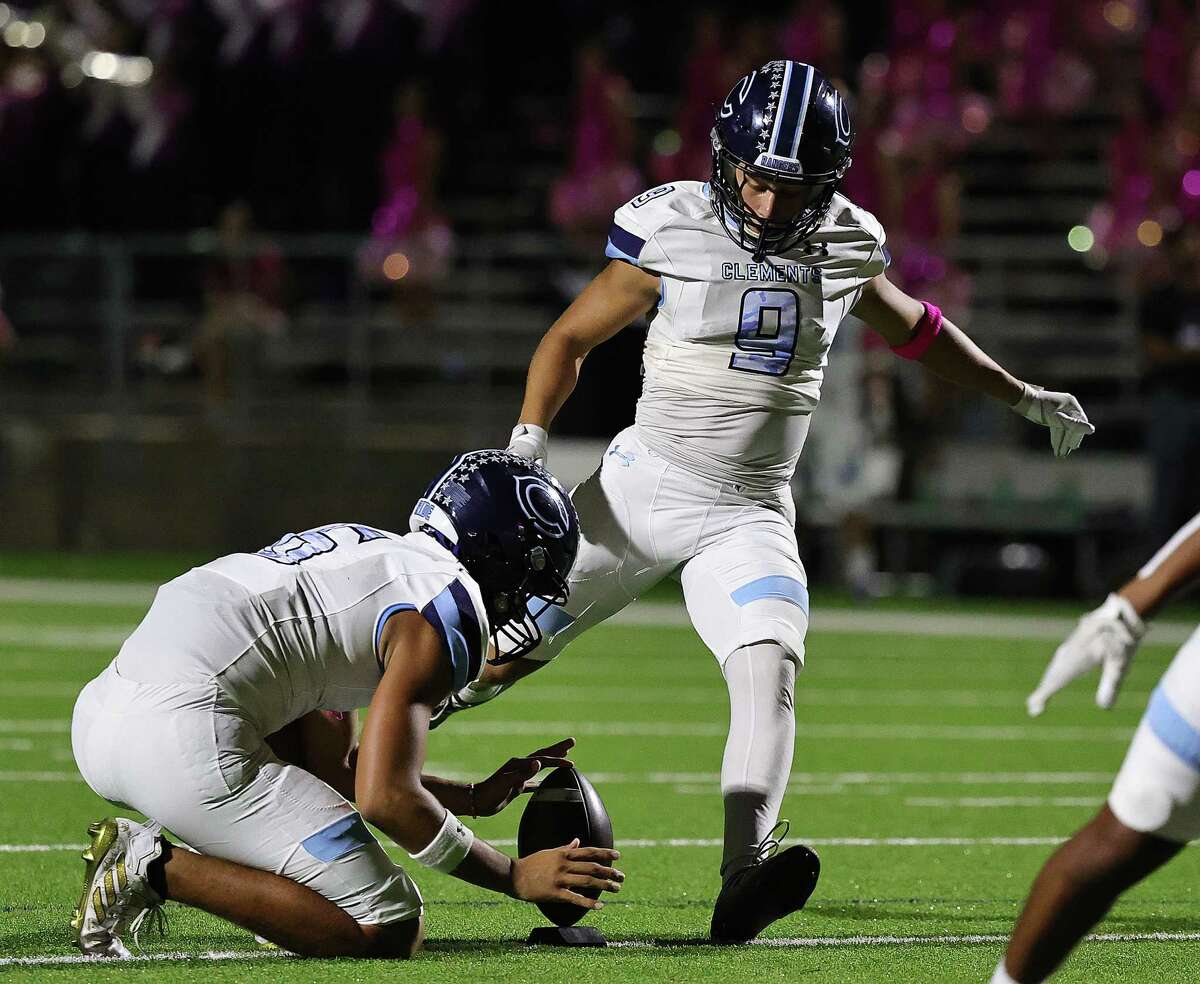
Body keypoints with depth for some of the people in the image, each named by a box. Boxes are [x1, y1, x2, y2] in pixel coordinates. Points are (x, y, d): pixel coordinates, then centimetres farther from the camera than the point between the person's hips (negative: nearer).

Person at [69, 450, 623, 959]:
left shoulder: (373, 554, 28)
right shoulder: (447, 609, -2)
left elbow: (330, 770, 33)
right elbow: (384, 799, -10)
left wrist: (474, 798, 38)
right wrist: (515, 877, 2)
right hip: (186, 742, -10)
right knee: (389, 932, -3)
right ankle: (161, 869, -9)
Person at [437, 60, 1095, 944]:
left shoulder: (844, 246, 0)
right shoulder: (672, 232, -10)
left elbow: (912, 326, 21)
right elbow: (571, 339, 1)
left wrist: (1023, 396, 30)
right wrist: (528, 443, -12)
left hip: (751, 515, 1)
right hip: (641, 493, -1)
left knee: (769, 669, -25)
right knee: (499, 653, 2)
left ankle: (743, 884, -40)